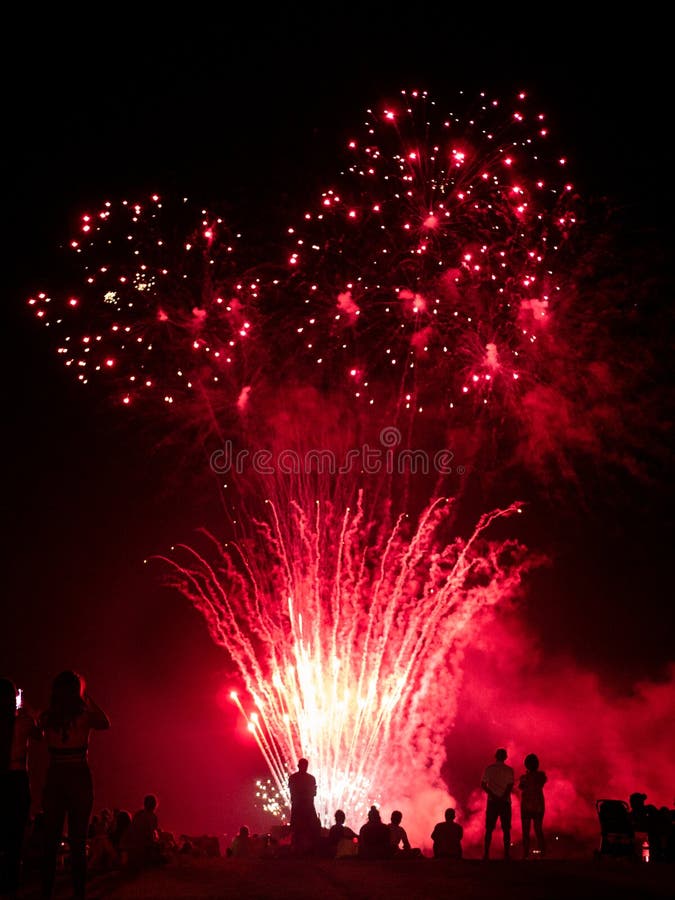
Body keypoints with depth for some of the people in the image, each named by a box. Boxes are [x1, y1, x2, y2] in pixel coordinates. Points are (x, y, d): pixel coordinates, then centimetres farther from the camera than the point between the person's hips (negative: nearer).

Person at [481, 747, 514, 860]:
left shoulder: (489, 769, 4)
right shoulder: (509, 770, 1)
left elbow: (483, 785, -2)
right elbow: (510, 786, -9)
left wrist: (493, 795, -7)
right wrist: (503, 797, -14)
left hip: (492, 801, 1)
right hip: (505, 802, -1)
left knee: (489, 829, 5)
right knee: (506, 829, 4)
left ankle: (486, 853, -1)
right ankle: (506, 853, -1)